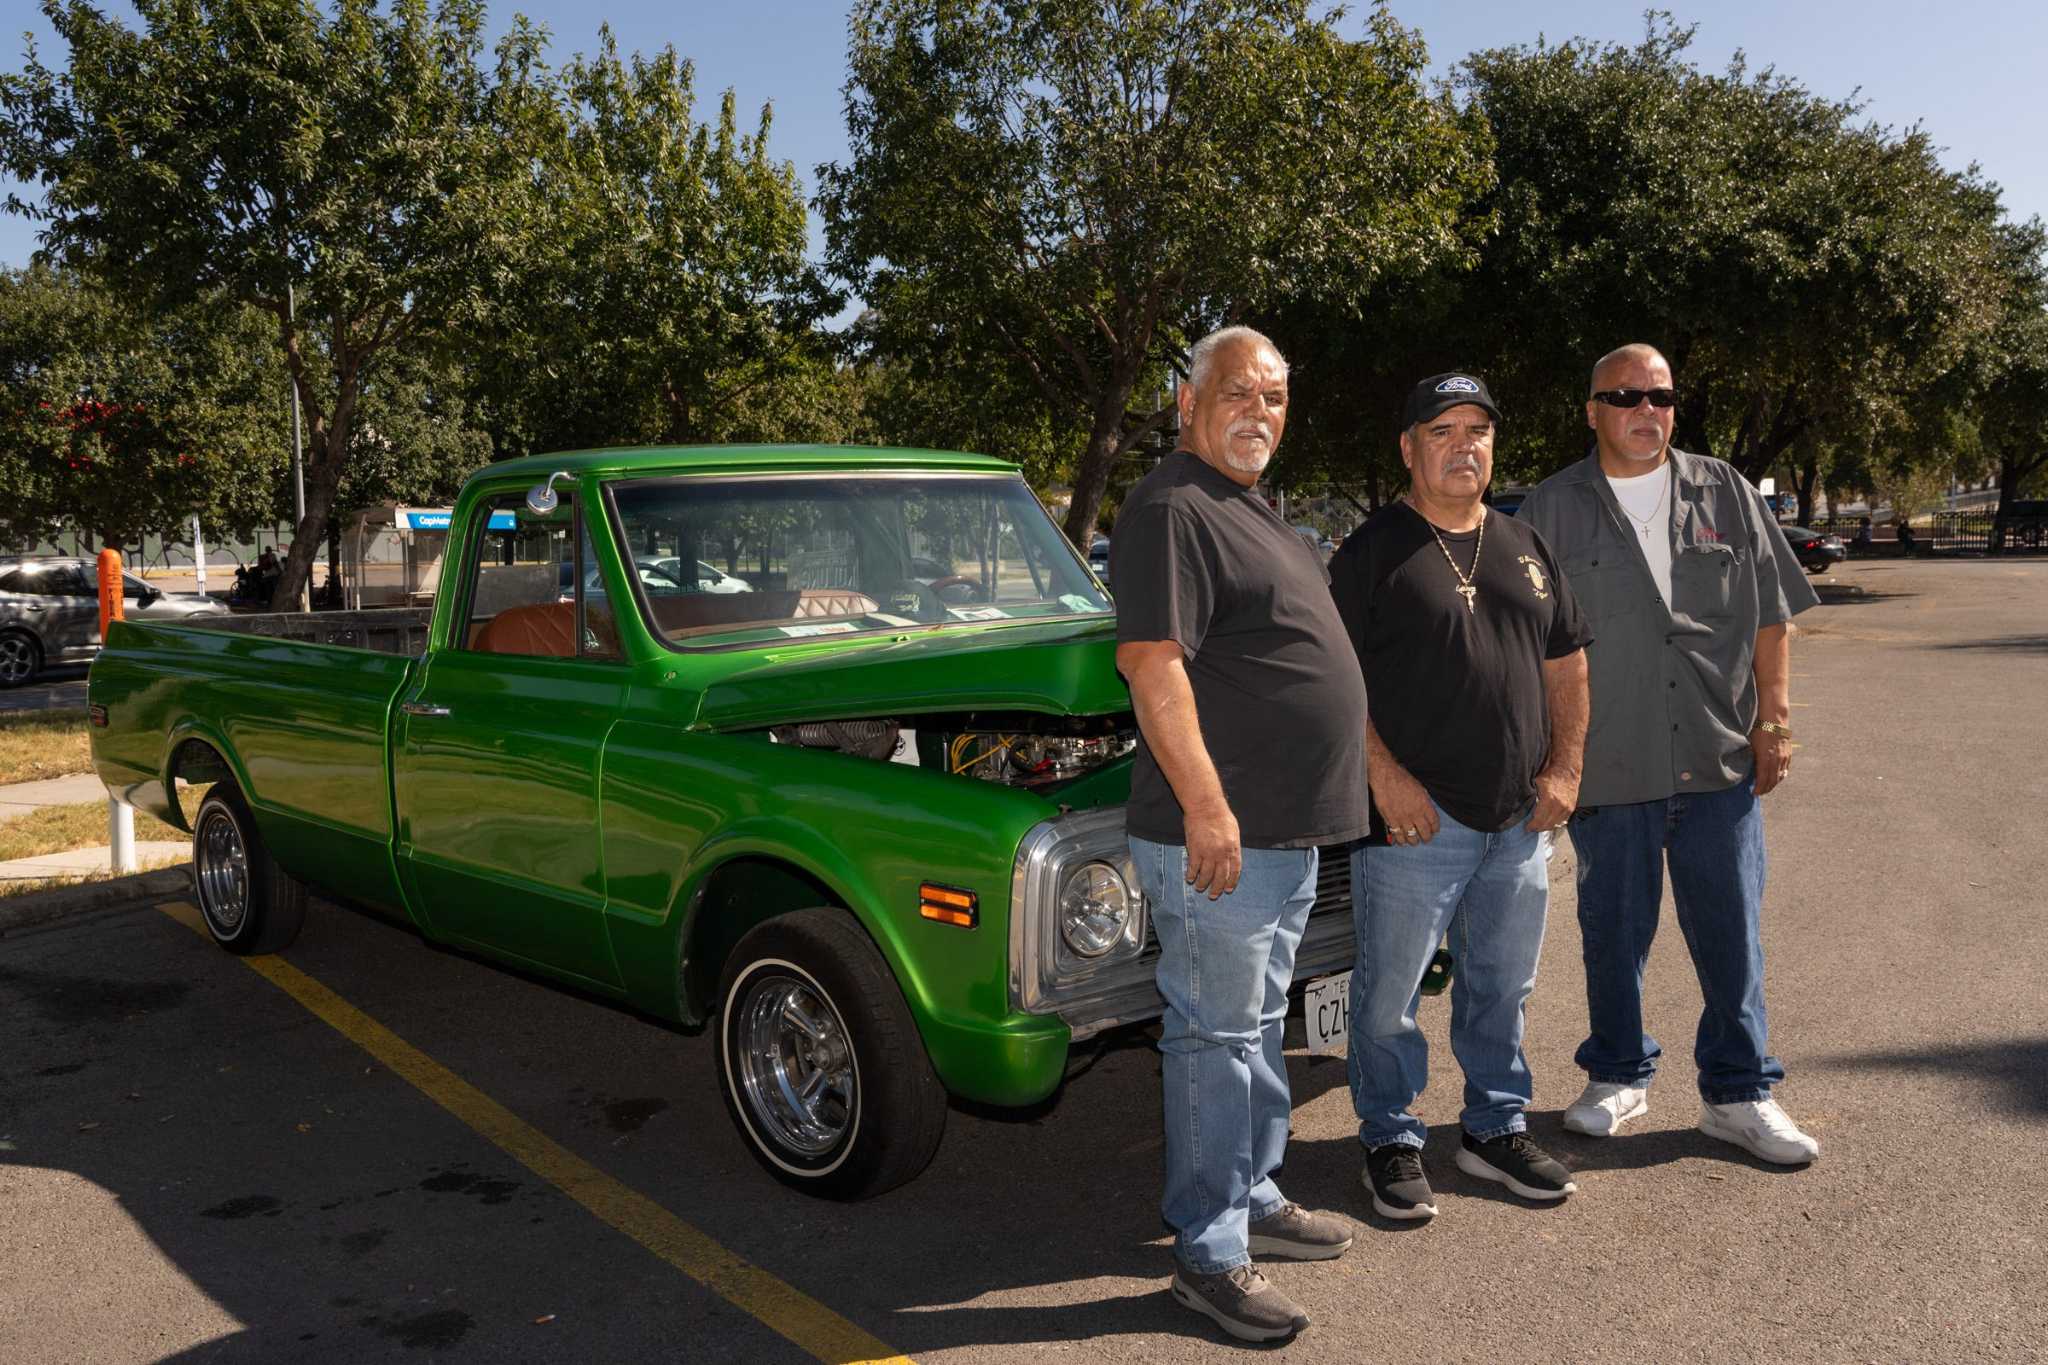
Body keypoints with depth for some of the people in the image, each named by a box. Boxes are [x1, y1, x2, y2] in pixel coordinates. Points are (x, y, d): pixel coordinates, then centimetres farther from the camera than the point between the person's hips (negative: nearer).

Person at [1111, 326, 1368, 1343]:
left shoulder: (1248, 509, 17)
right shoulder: (1171, 508, -15)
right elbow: (1150, 661, -23)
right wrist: (1207, 809, -27)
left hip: (1287, 834, 10)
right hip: (1219, 836, -10)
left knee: (1258, 1027, 19)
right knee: (1215, 1039, -1)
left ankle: (1254, 1199, 34)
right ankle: (1208, 1256, 10)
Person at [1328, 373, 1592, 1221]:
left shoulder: (1525, 548, 14)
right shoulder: (1374, 550, -5)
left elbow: (1566, 665, 18)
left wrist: (1564, 769, 7)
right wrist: (1385, 777, -18)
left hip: (1520, 818, 6)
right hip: (1415, 818, -6)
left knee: (1502, 986, 17)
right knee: (1391, 994, 3)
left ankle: (1495, 1128, 33)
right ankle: (1390, 1142, 20)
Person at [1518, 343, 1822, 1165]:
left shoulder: (1726, 494, 9)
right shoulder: (1552, 510, 3)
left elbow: (1772, 616, 11)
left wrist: (1774, 721, 4)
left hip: (1721, 760, 2)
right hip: (1606, 763, -1)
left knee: (1731, 933, 7)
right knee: (1614, 933, 9)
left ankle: (1737, 1093, 20)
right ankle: (1618, 1076, 27)